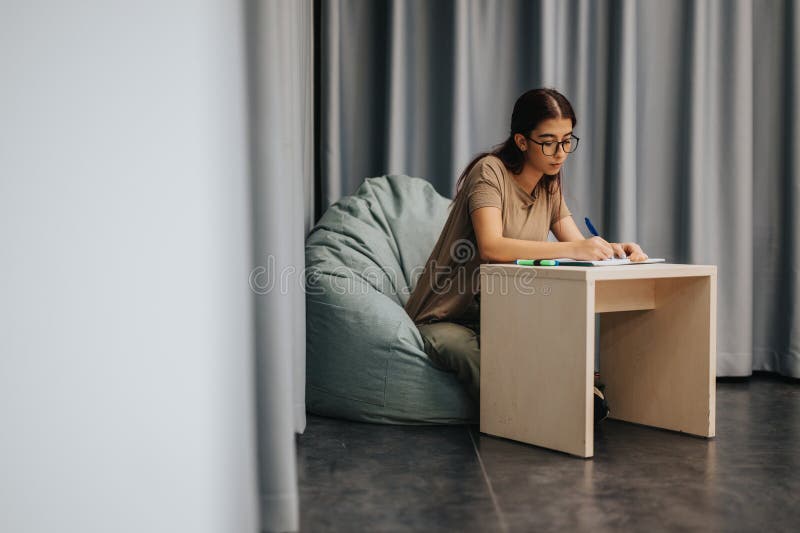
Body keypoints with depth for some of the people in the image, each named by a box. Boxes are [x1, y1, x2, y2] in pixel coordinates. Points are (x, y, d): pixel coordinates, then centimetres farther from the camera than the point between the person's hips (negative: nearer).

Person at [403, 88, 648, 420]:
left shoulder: (549, 187, 10)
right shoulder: (490, 171, -15)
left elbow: (578, 244, 5)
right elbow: (491, 247, -32)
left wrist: (613, 249, -17)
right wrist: (571, 249, -39)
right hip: (445, 322, -7)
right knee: (476, 357, -40)